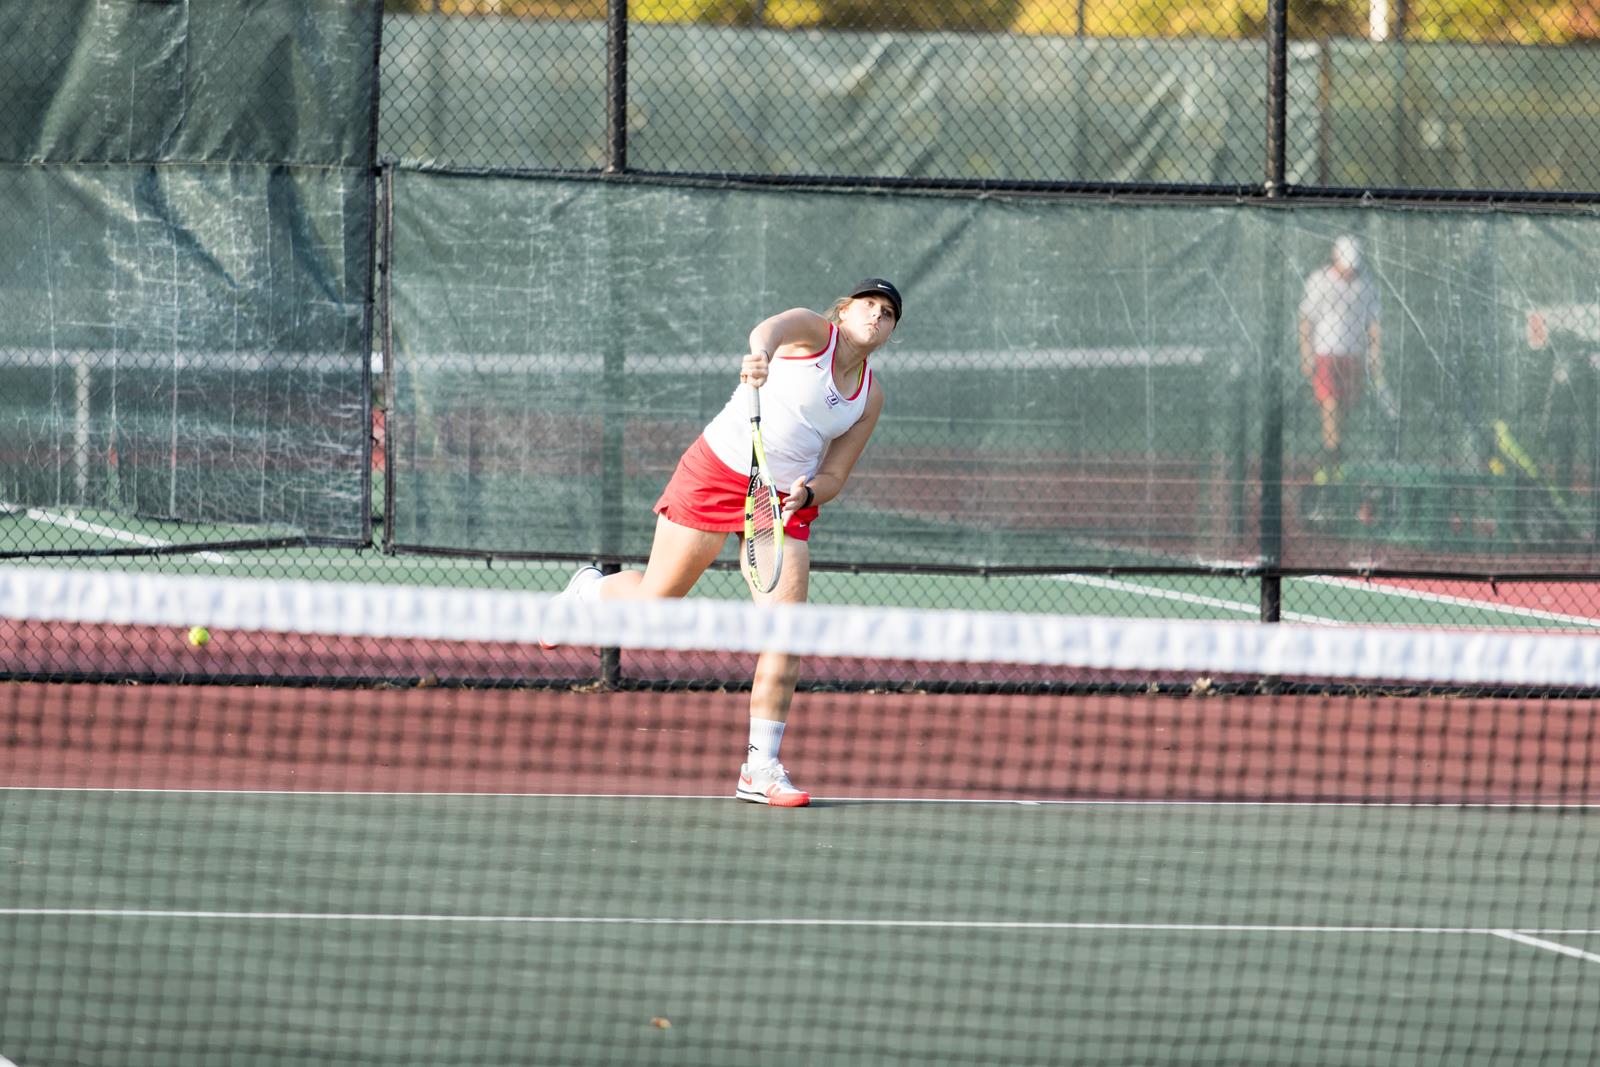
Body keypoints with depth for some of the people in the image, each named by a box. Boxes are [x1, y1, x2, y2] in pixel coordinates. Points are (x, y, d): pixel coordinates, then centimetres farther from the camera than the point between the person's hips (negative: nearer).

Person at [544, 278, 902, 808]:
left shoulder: (870, 396, 9)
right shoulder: (811, 330, -6)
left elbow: (834, 478, 8)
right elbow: (770, 328, -31)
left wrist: (806, 494, -15)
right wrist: (759, 355, -56)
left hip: (785, 502, 4)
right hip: (718, 471, -4)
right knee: (654, 602, 2)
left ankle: (761, 768, -4)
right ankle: (589, 590, 38)